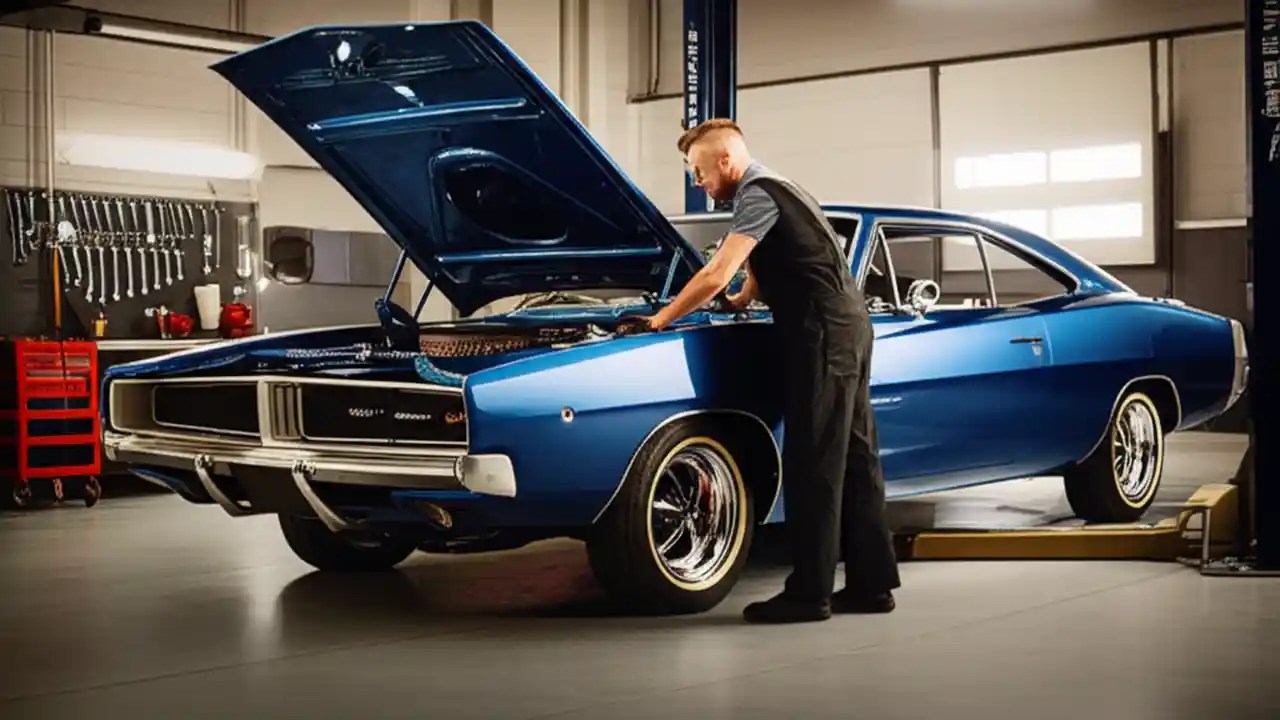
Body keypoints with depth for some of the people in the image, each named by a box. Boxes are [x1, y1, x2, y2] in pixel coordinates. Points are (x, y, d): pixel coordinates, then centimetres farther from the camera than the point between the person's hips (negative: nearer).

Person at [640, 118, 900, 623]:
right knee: (854, 458, 9)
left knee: (812, 464, -8)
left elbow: (716, 275, -16)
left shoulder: (758, 195, -11)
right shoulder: (776, 188, 21)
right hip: (848, 326, 10)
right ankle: (871, 582, 13)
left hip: (823, 335, -10)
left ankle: (809, 592, -5)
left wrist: (661, 319, -8)